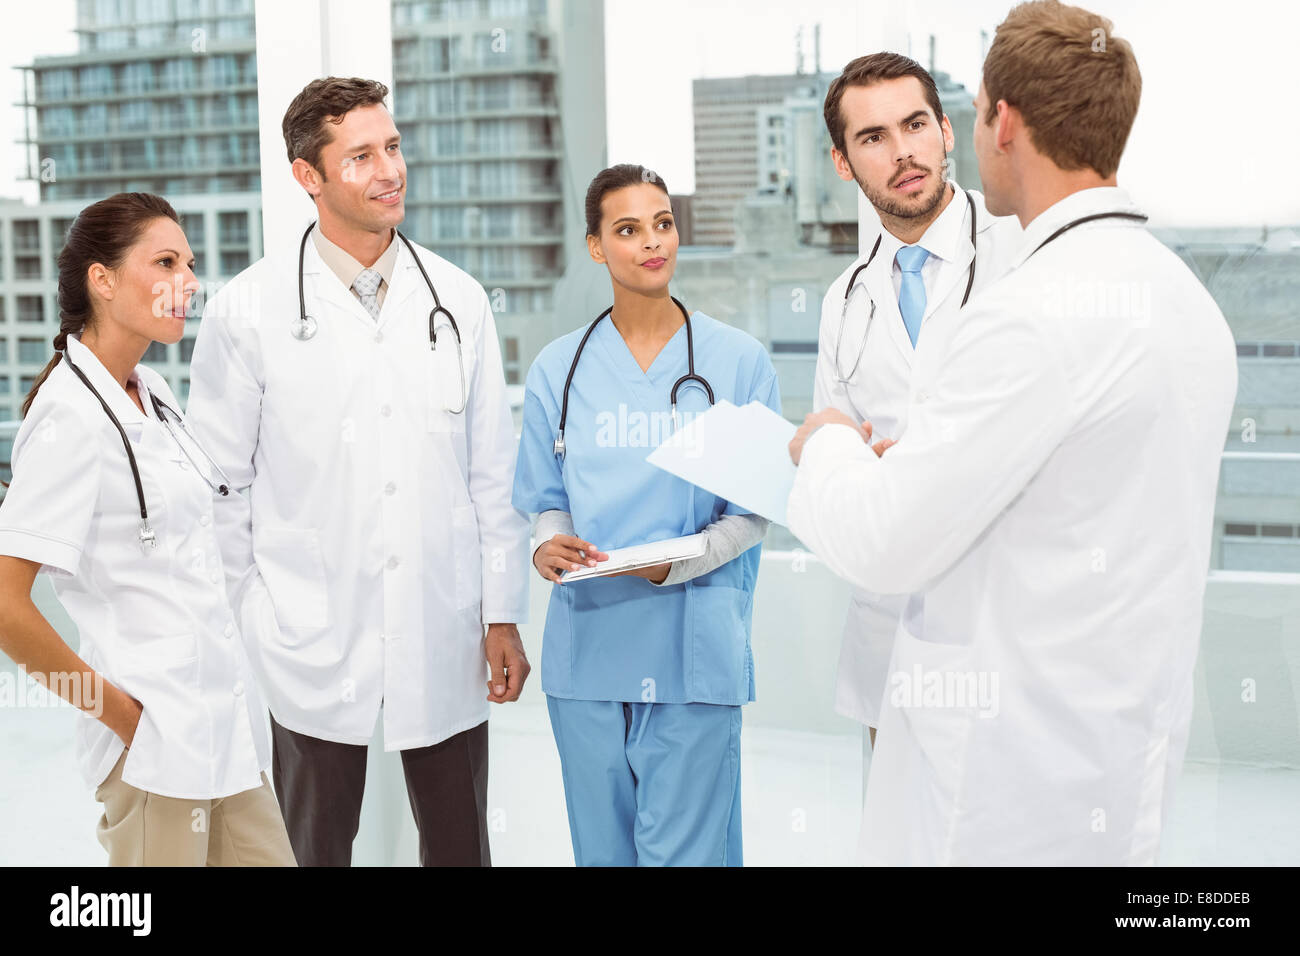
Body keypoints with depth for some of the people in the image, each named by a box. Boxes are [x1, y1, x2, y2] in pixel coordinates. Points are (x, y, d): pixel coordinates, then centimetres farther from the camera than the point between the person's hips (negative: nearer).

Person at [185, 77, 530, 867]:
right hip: (314, 646, -2)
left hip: (444, 641, 2)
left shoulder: (458, 301, 4)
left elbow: (494, 474, 7)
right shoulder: (248, 311, -4)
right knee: (314, 850, 11)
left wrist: (504, 617, 5)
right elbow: (221, 482, 1)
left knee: (459, 848, 12)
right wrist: (231, 625, 0)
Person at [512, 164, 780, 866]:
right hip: (587, 642, 2)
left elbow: (754, 512, 1)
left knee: (682, 851, -1)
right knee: (602, 848, 12)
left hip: (694, 646, -2)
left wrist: (672, 562, -16)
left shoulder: (739, 361, 1)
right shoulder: (558, 368, 8)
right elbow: (547, 501, 13)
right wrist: (548, 547, -10)